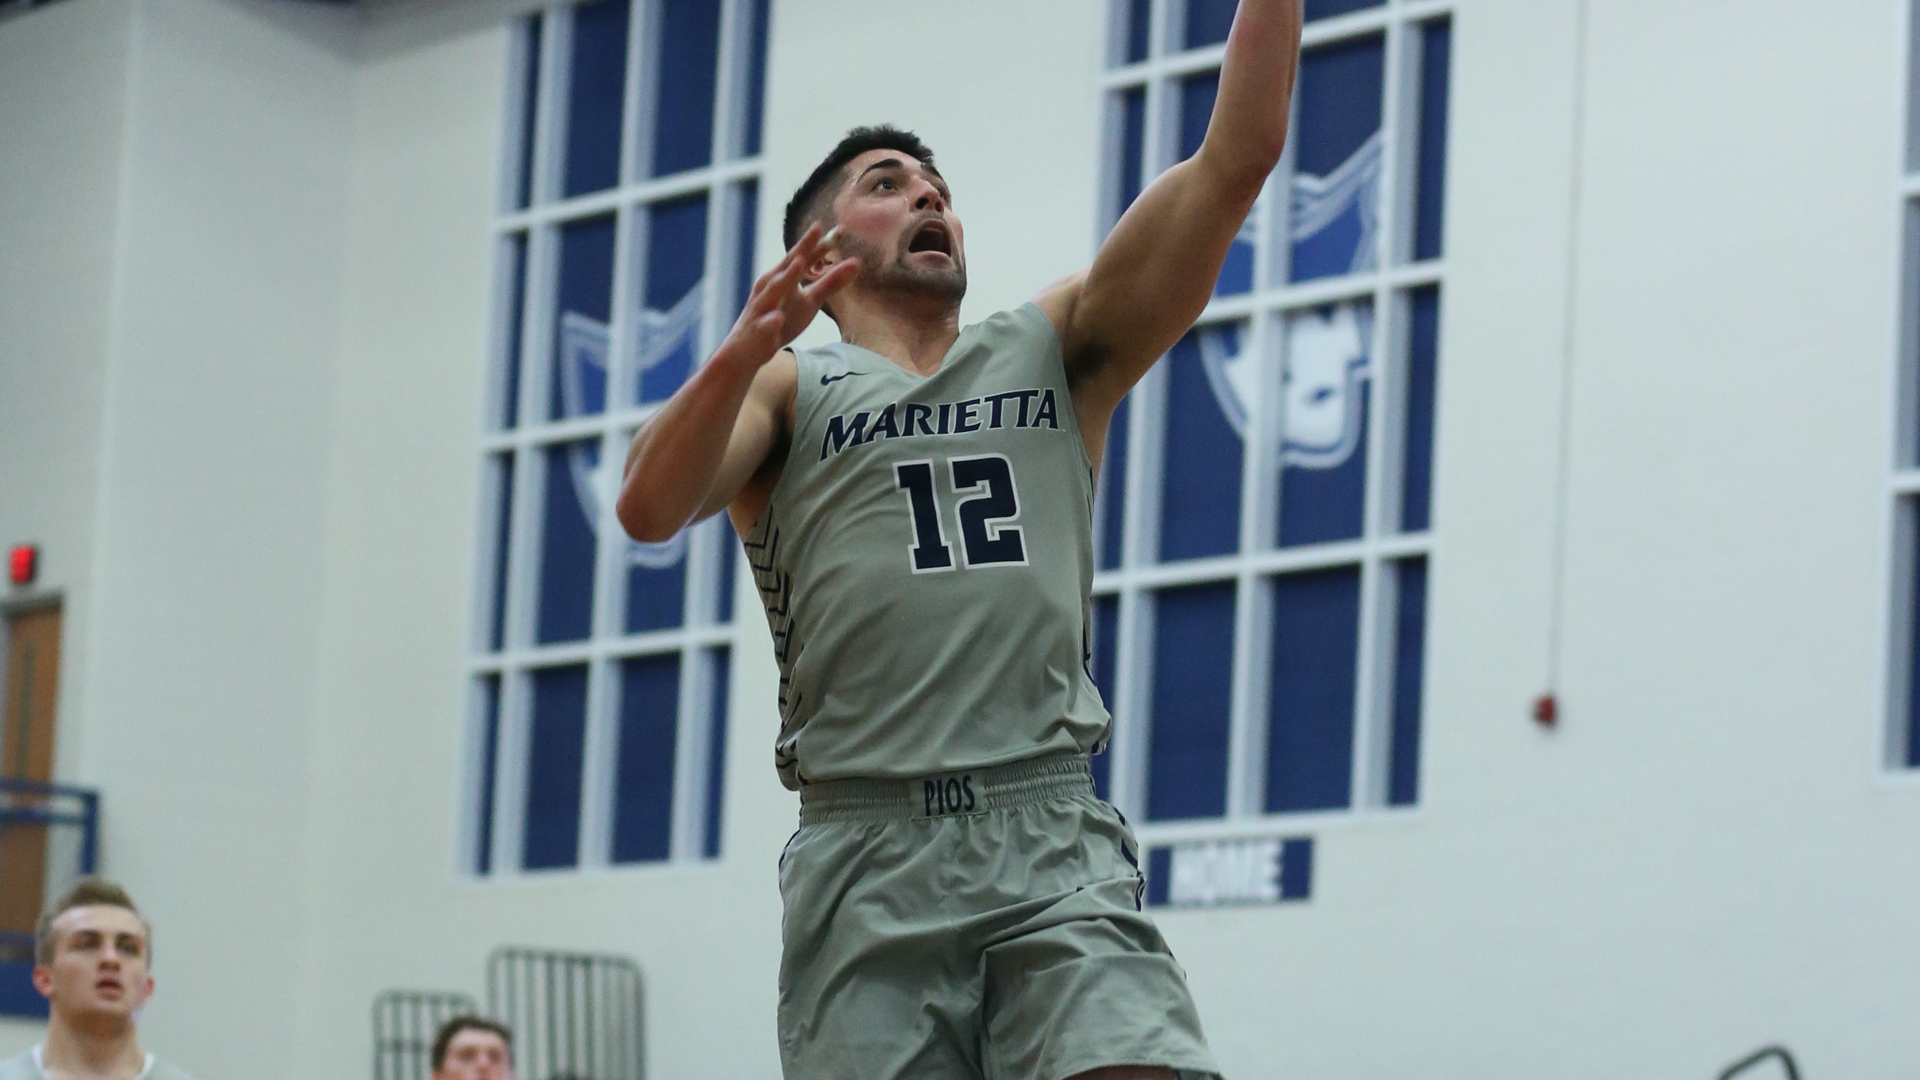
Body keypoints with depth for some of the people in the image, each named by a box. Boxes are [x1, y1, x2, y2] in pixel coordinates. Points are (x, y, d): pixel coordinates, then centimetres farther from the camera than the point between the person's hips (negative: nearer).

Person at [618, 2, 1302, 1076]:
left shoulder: (1054, 353, 20)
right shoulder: (787, 387, 15)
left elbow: (1235, 162, 11)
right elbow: (650, 507, -6)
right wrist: (746, 349, -23)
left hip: (1056, 839, 1)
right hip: (869, 854, -1)